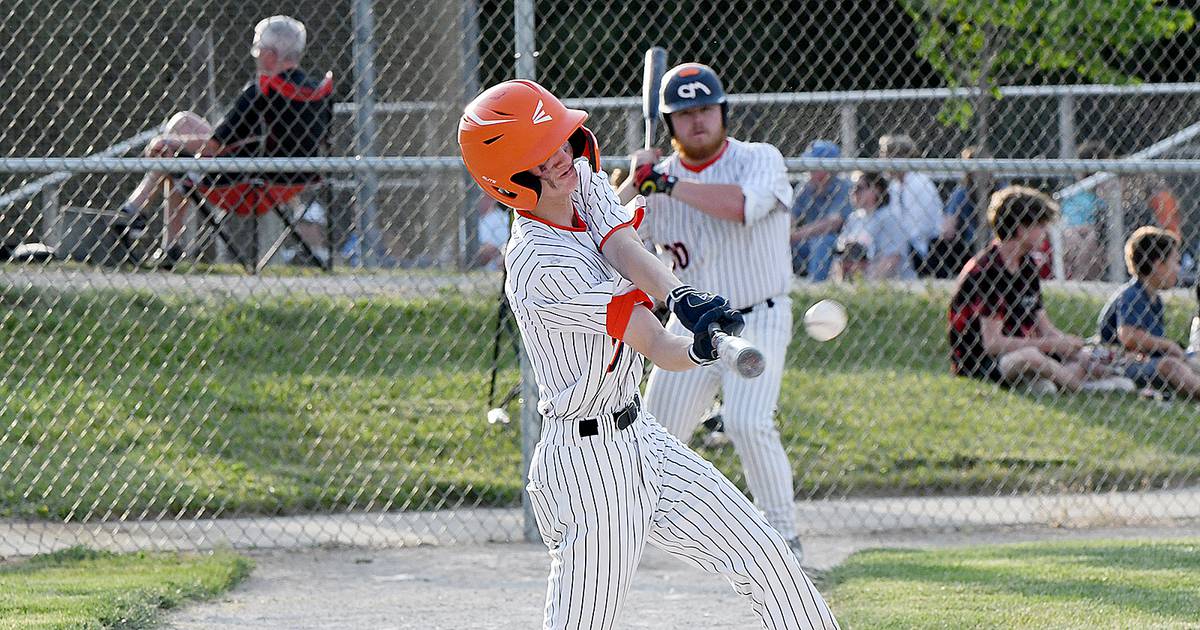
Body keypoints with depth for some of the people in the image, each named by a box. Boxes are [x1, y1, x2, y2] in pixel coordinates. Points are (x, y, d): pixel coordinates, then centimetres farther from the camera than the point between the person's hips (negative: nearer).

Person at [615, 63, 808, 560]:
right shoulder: (659, 178, 5)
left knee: (747, 423, -23)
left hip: (757, 321, -5)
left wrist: (668, 185, -28)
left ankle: (783, 533, -13)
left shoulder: (760, 160, -8)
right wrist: (634, 184, -16)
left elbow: (743, 204, -30)